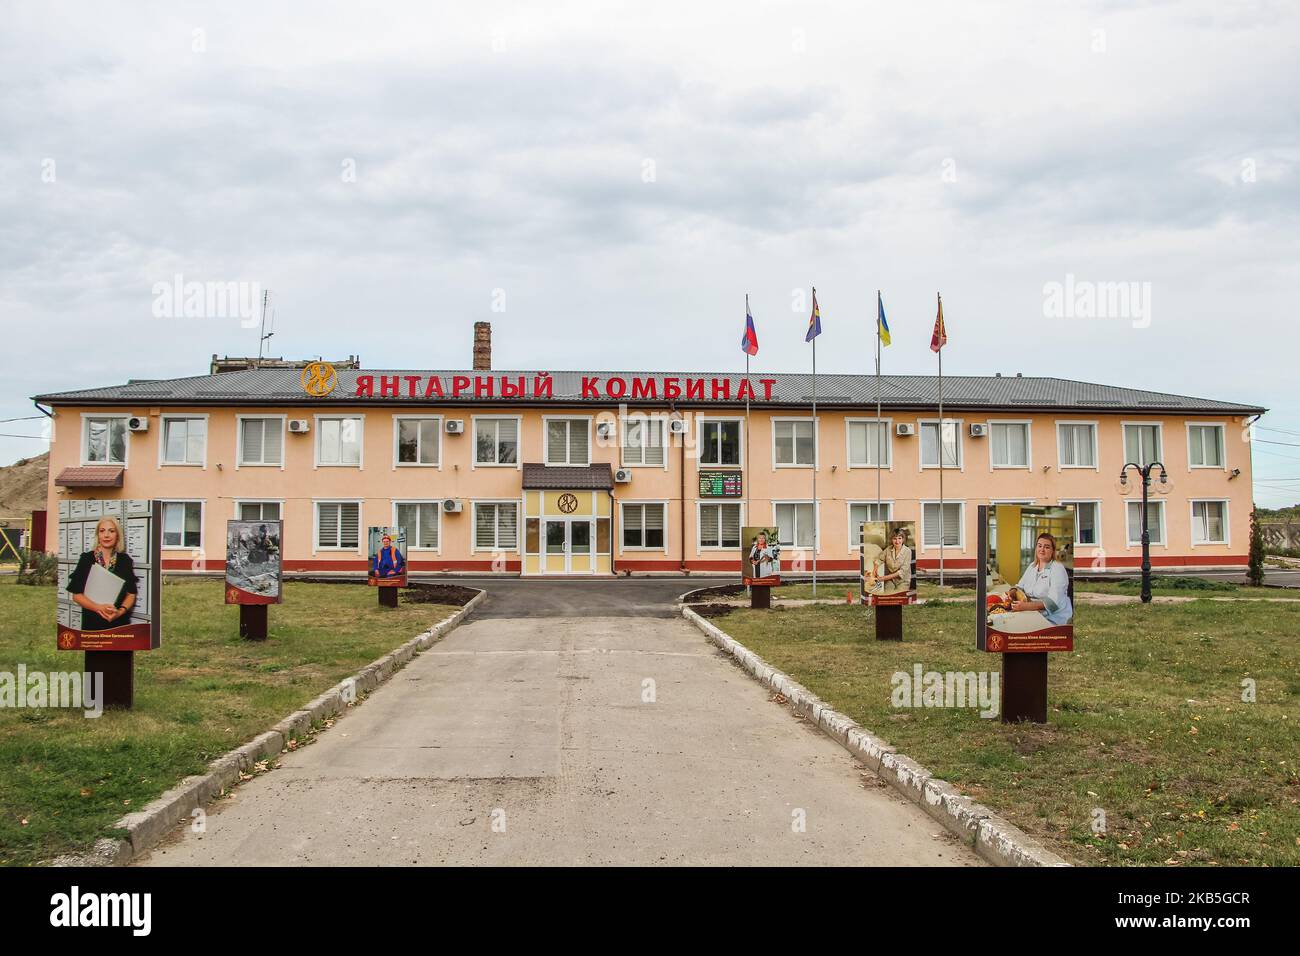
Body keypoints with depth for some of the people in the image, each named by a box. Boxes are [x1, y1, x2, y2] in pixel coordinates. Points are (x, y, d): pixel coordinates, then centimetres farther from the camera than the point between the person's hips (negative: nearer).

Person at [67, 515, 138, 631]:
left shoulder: (125, 560, 1)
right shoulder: (86, 559, -3)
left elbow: (131, 593, 2)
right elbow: (77, 594, -4)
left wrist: (121, 611, -16)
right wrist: (98, 608, -19)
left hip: (120, 622, 1)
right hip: (92, 622, -1)